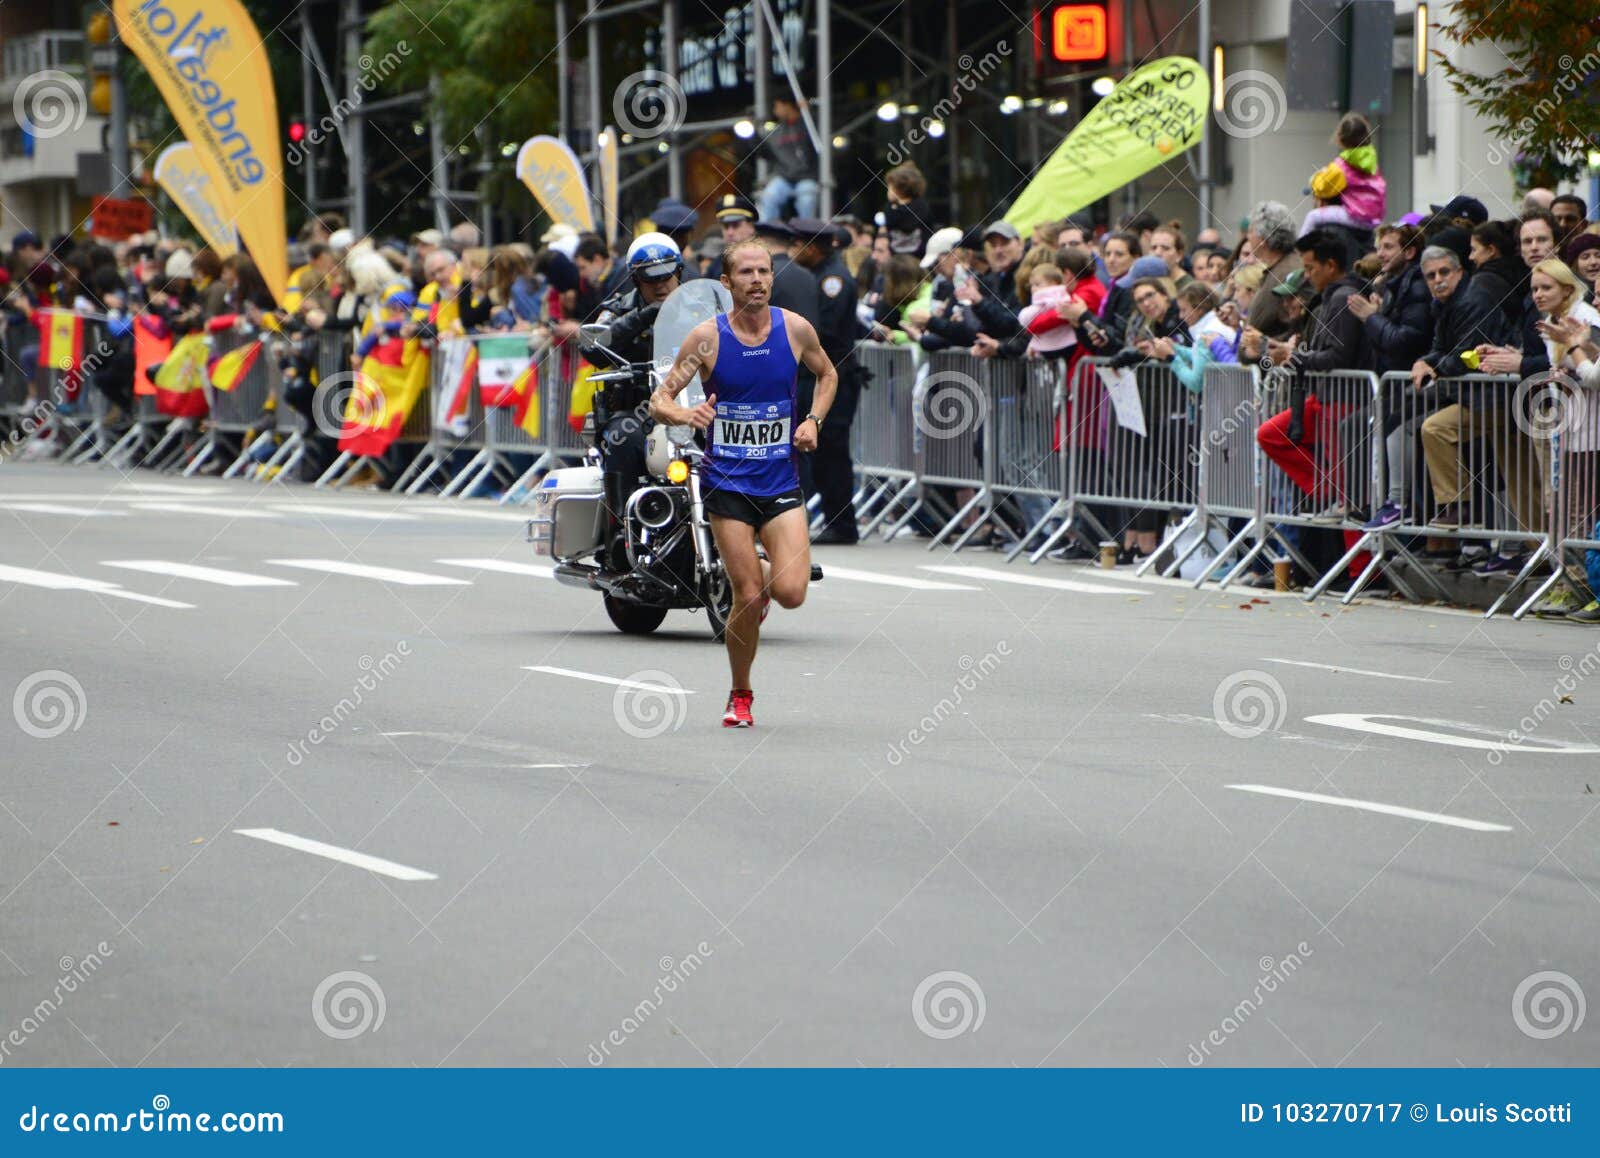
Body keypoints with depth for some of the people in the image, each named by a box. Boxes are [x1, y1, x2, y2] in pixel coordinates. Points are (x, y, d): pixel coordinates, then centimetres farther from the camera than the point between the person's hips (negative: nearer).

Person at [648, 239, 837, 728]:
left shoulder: (795, 329, -1)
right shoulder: (707, 337, -7)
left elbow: (826, 374, 19)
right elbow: (659, 400, -5)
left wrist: (814, 421, 1)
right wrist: (684, 414, -28)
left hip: (781, 482, 2)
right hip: (727, 482, -2)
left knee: (791, 593, -13)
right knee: (748, 602, -6)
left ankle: (763, 577, 25)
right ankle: (740, 695, 19)